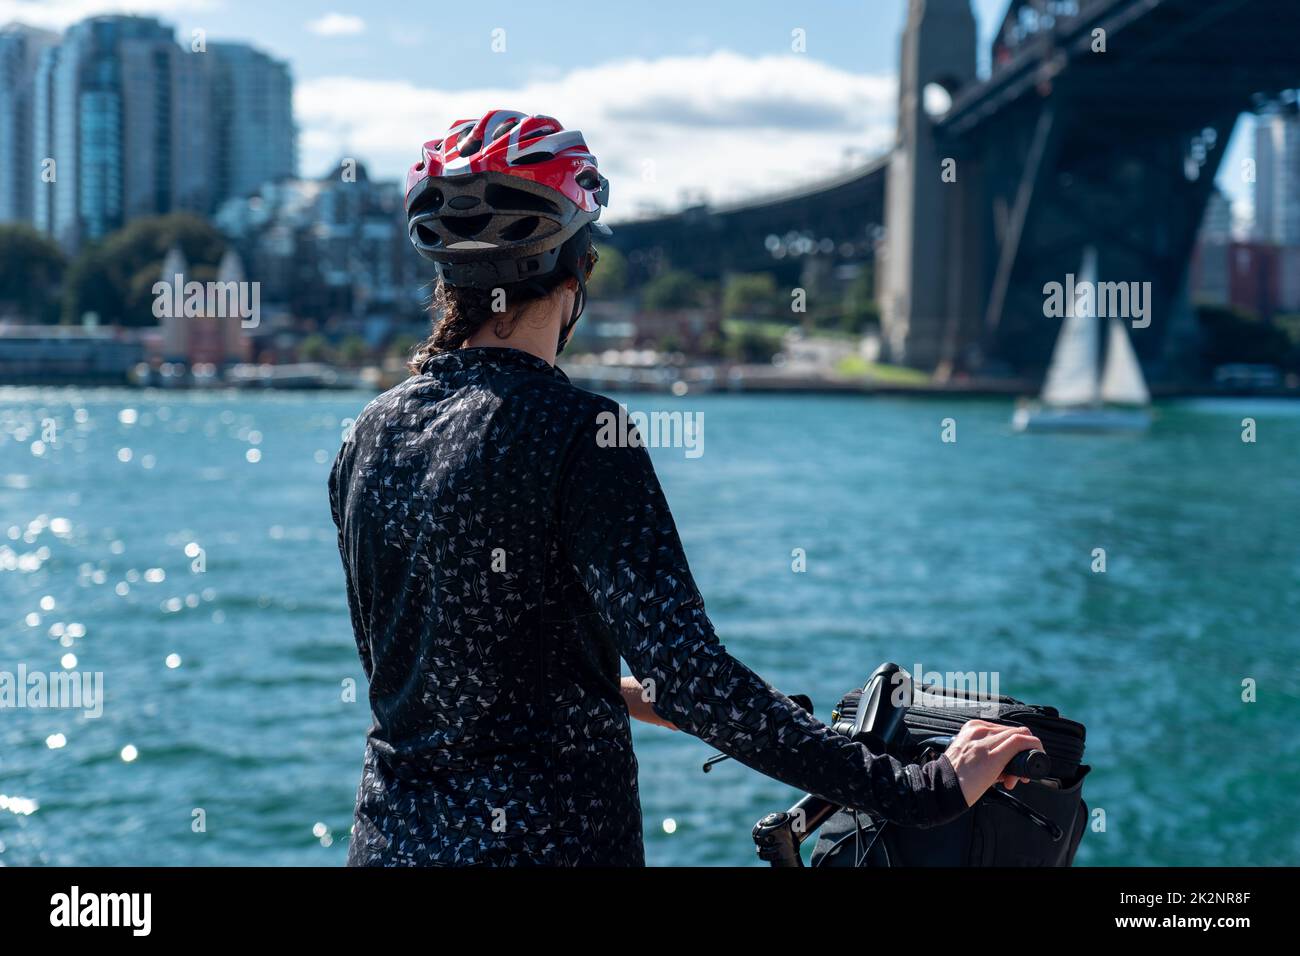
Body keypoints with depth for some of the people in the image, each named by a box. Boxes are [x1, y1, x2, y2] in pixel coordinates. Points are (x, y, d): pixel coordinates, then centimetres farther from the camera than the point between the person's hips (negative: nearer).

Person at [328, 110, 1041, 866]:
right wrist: (921, 790, -22)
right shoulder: (578, 435, -16)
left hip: (392, 835, 7)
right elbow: (690, 675, -24)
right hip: (549, 839, -6)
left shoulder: (371, 435, 4)